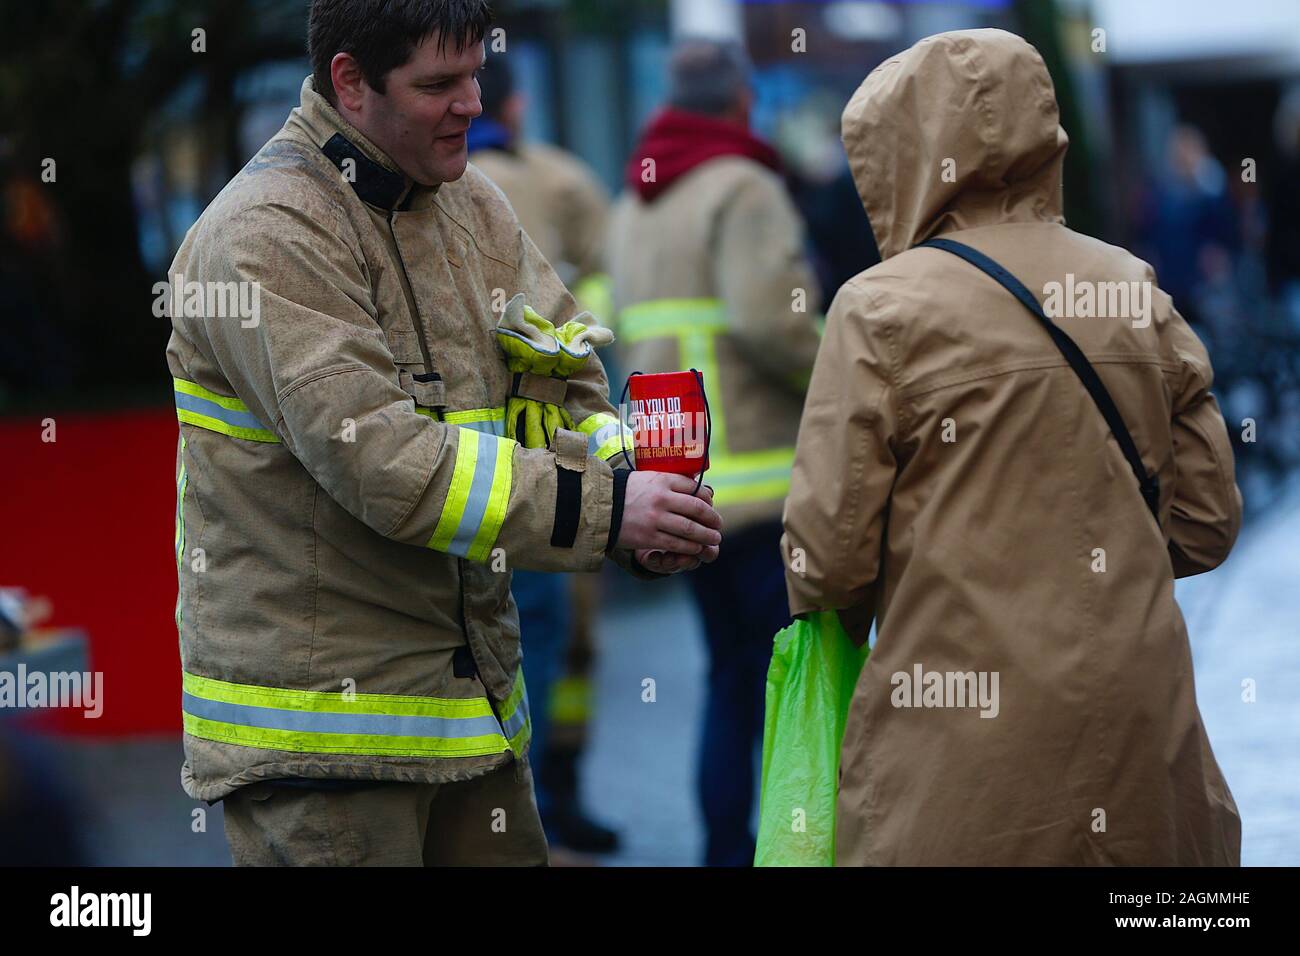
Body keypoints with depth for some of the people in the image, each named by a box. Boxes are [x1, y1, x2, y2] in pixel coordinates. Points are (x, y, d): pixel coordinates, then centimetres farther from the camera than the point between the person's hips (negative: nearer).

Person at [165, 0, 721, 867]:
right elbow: (369, 453, -24)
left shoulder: (474, 206, 12)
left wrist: (641, 500, -12)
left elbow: (568, 392, 11)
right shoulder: (265, 234, -15)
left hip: (473, 698, 8)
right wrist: (601, 511, -25)